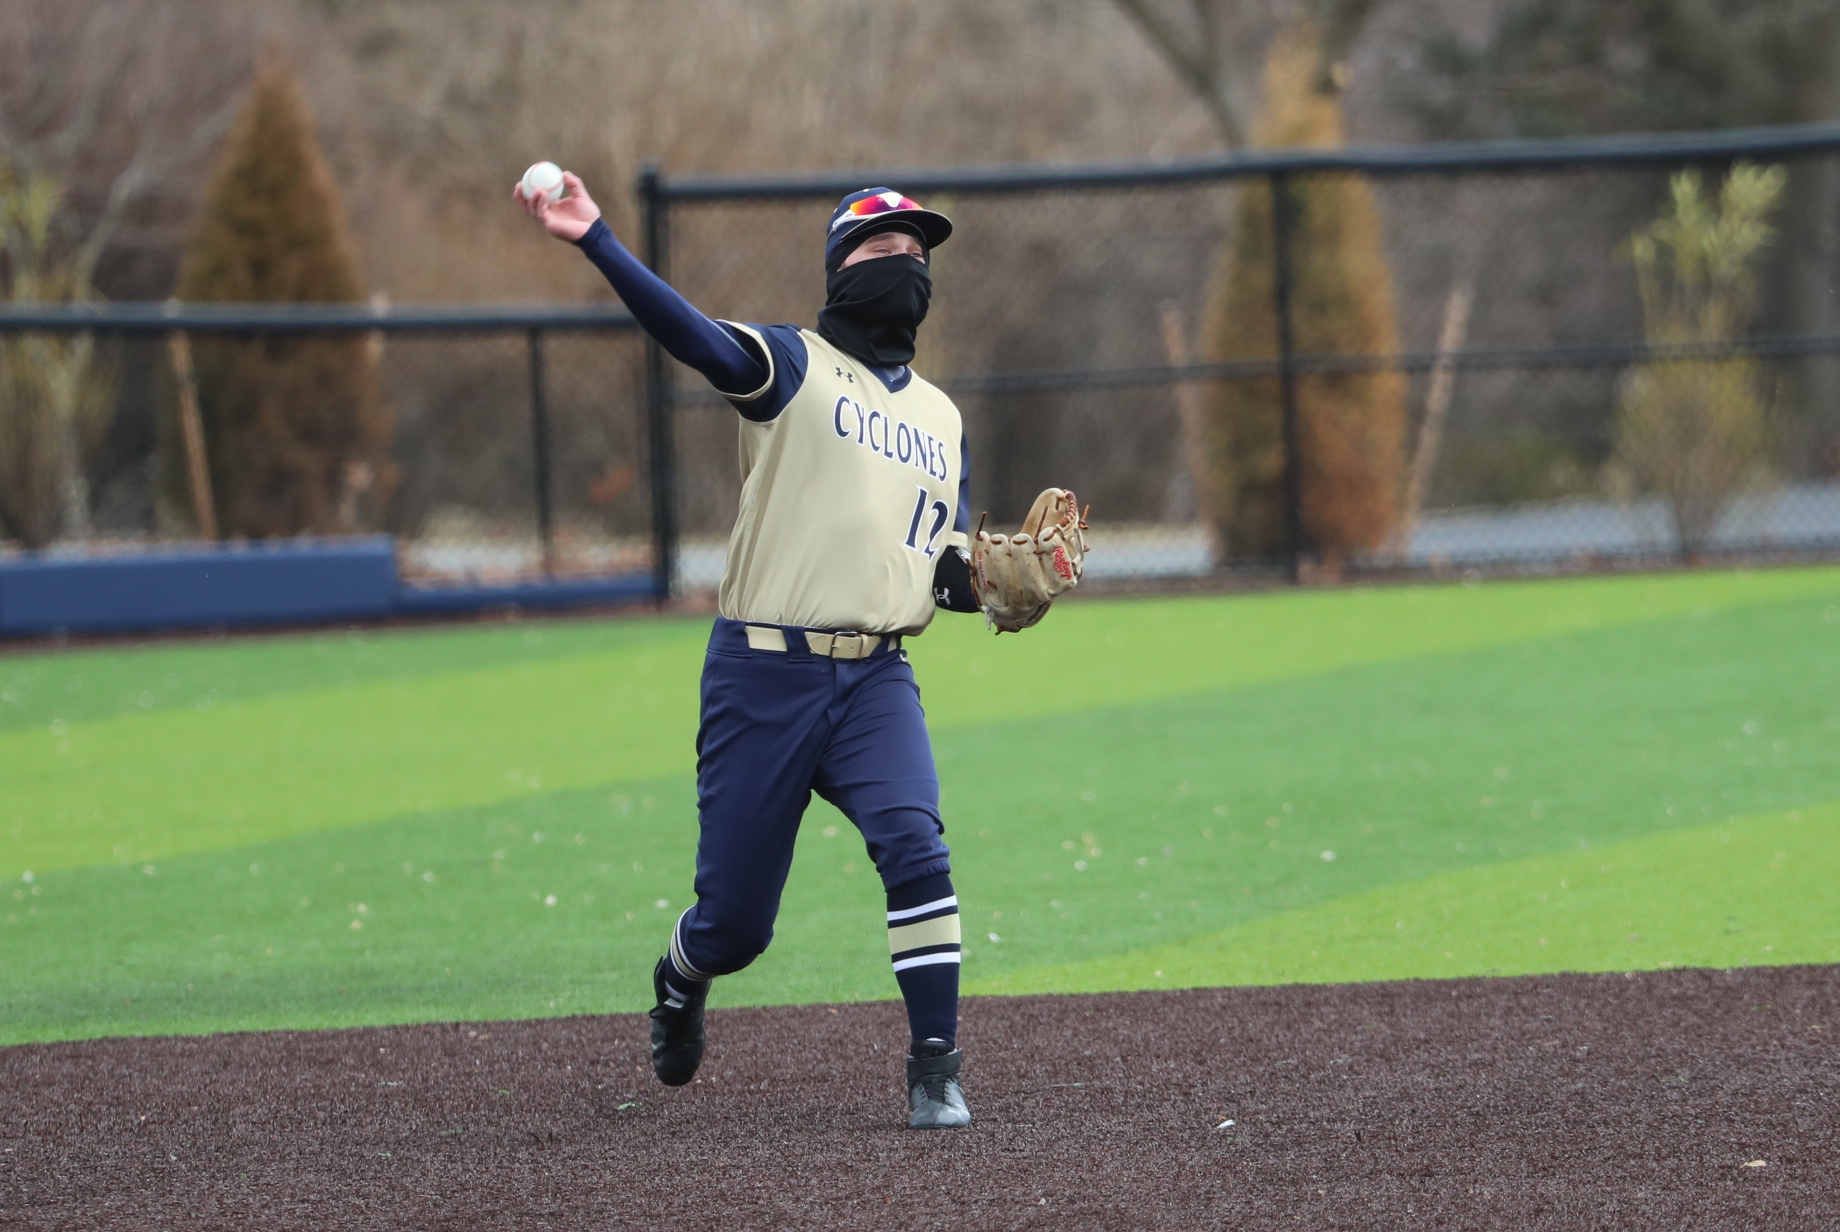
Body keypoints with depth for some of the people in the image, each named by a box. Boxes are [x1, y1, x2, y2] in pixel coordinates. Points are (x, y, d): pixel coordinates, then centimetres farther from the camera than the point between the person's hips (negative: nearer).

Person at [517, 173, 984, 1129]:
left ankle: (935, 1073, -17)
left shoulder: (940, 418, 18)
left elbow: (950, 576, 21)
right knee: (735, 918, 3)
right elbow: (692, 334, -18)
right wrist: (595, 242, -34)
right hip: (764, 676, -3)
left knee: (915, 848, -23)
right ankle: (681, 982, 39)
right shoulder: (792, 366, 1)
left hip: (875, 679, 3)